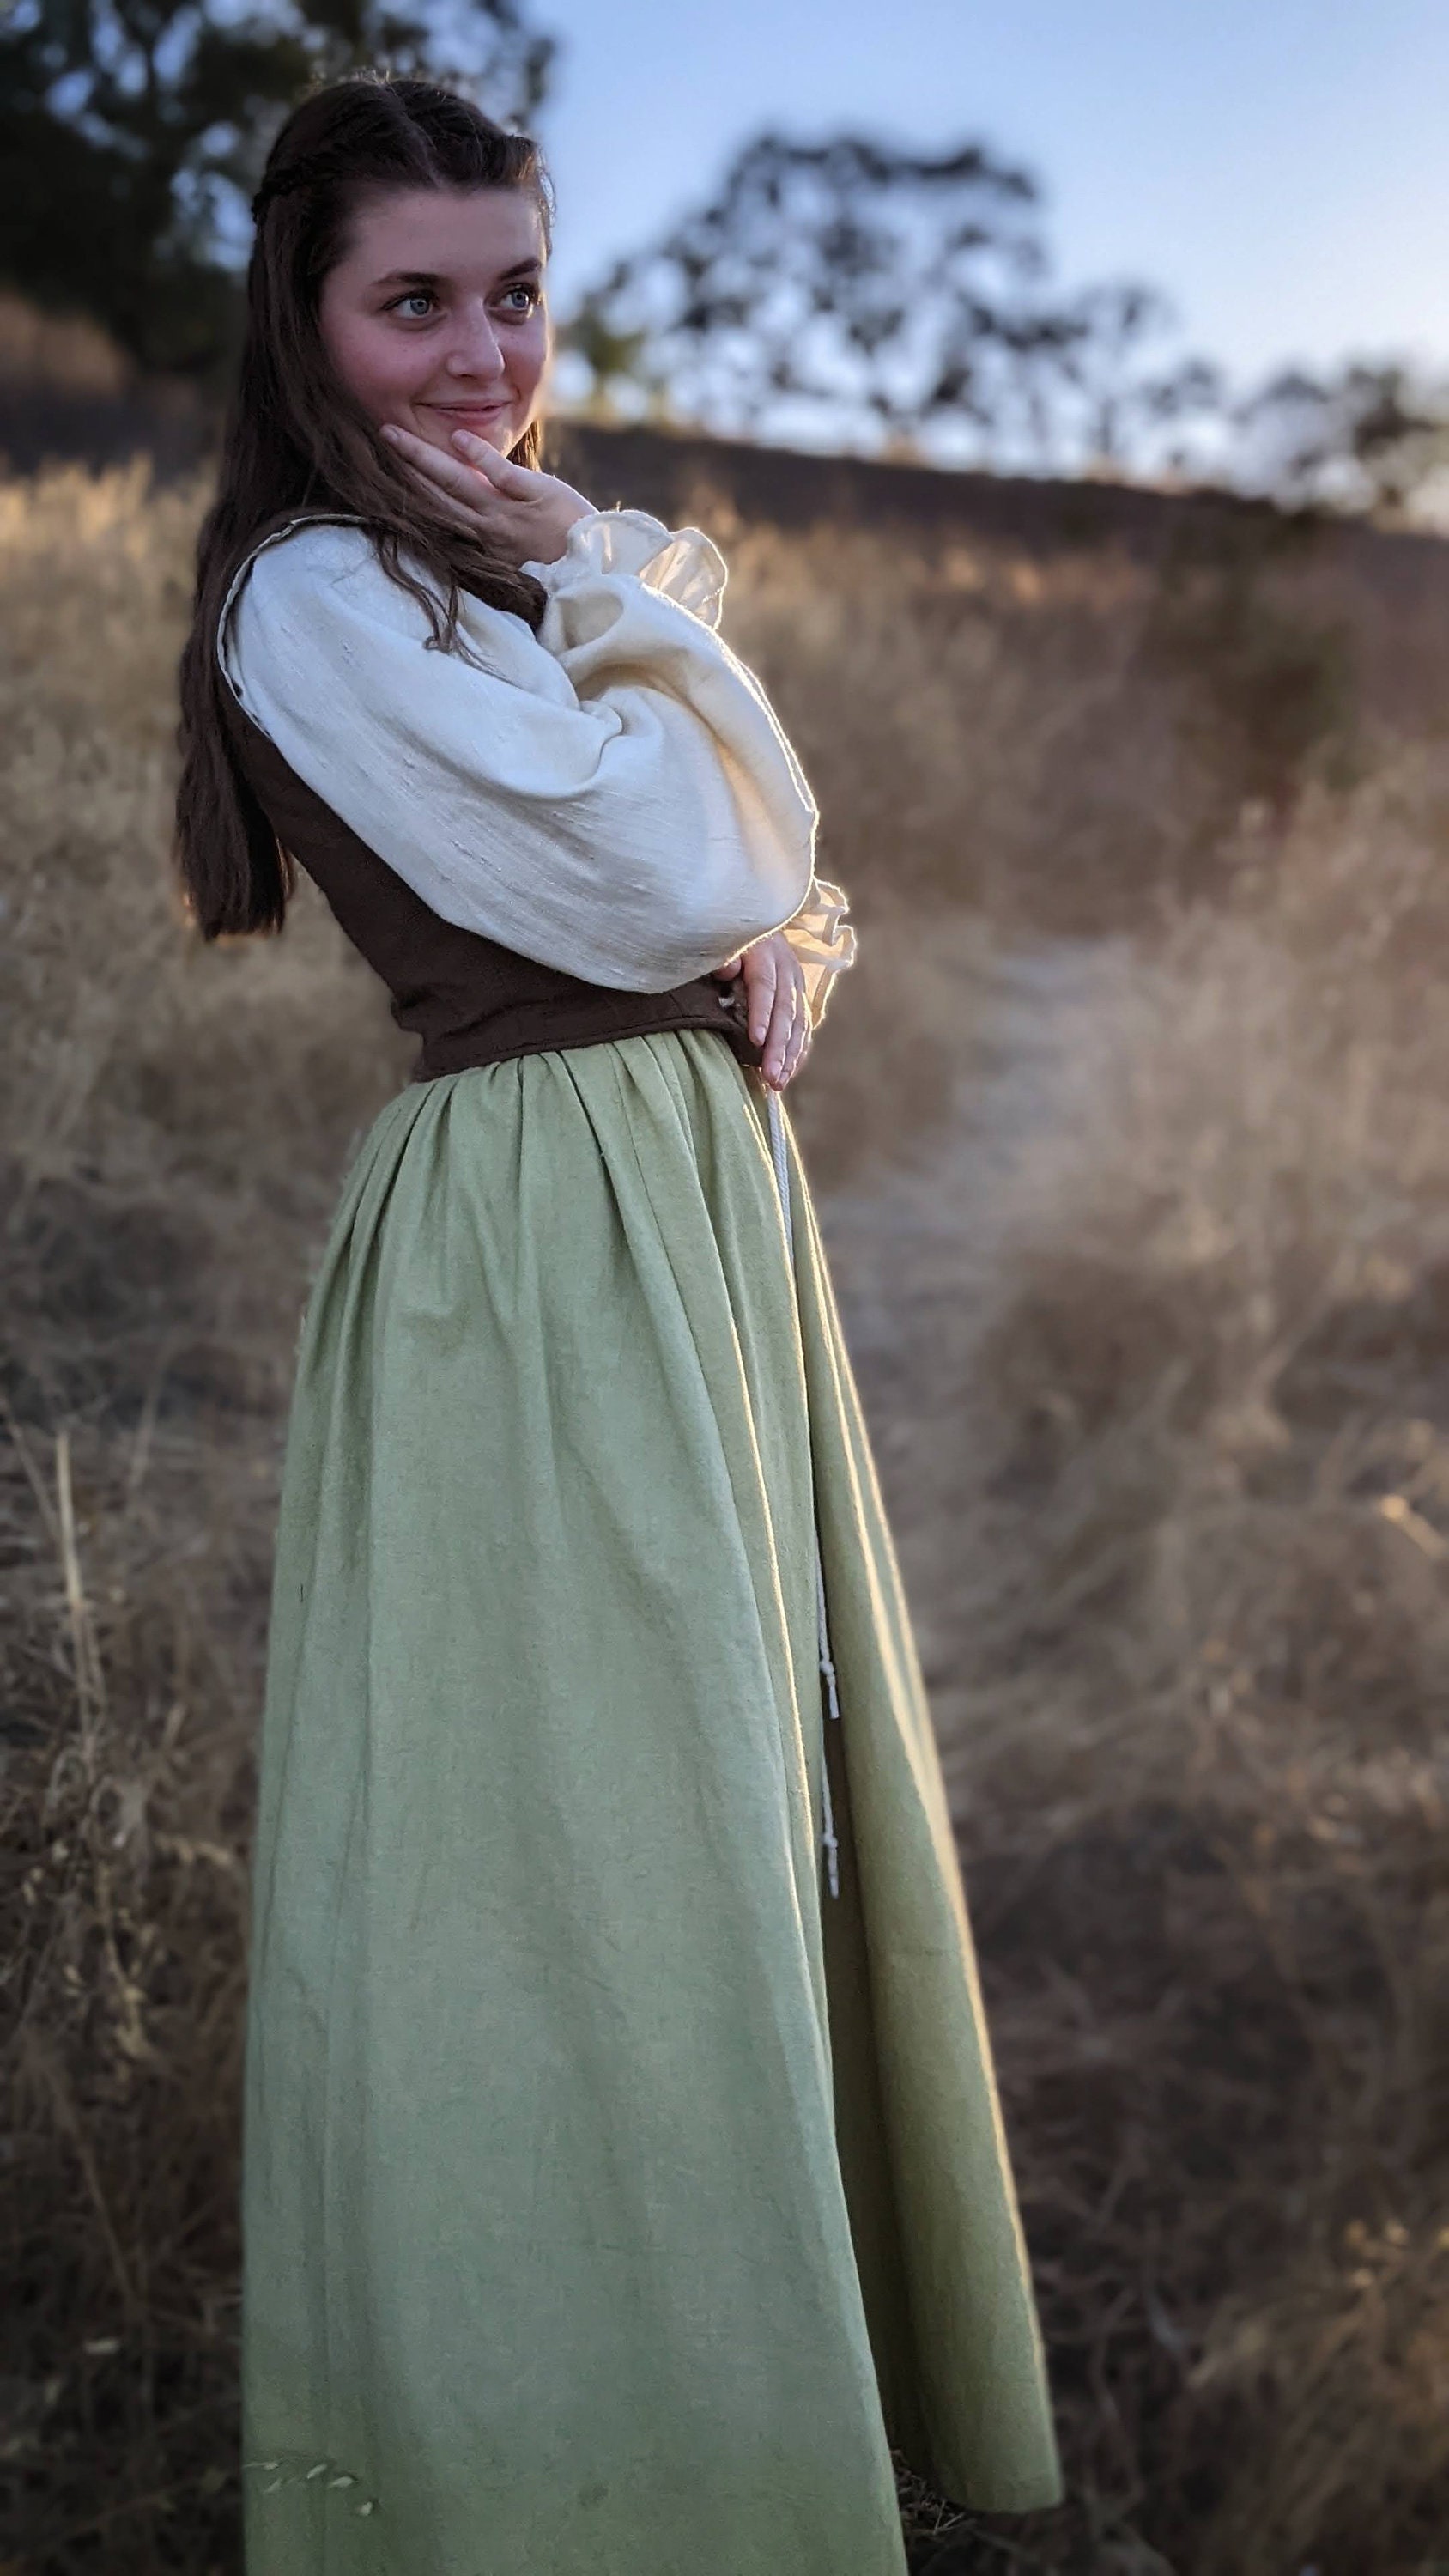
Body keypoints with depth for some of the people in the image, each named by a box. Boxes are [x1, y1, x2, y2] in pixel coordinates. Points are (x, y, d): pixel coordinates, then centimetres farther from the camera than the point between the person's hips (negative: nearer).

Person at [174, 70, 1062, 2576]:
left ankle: (768, 2332, 33)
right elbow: (666, 879, -17)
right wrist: (621, 588, -5)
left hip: (705, 1193, 9)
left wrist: (791, 944, -6)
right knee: (588, 1831, -3)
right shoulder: (320, 595, -10)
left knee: (747, 1789, 15)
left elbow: (771, 860, 16)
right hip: (531, 1235, -9)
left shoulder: (524, 566, 19)